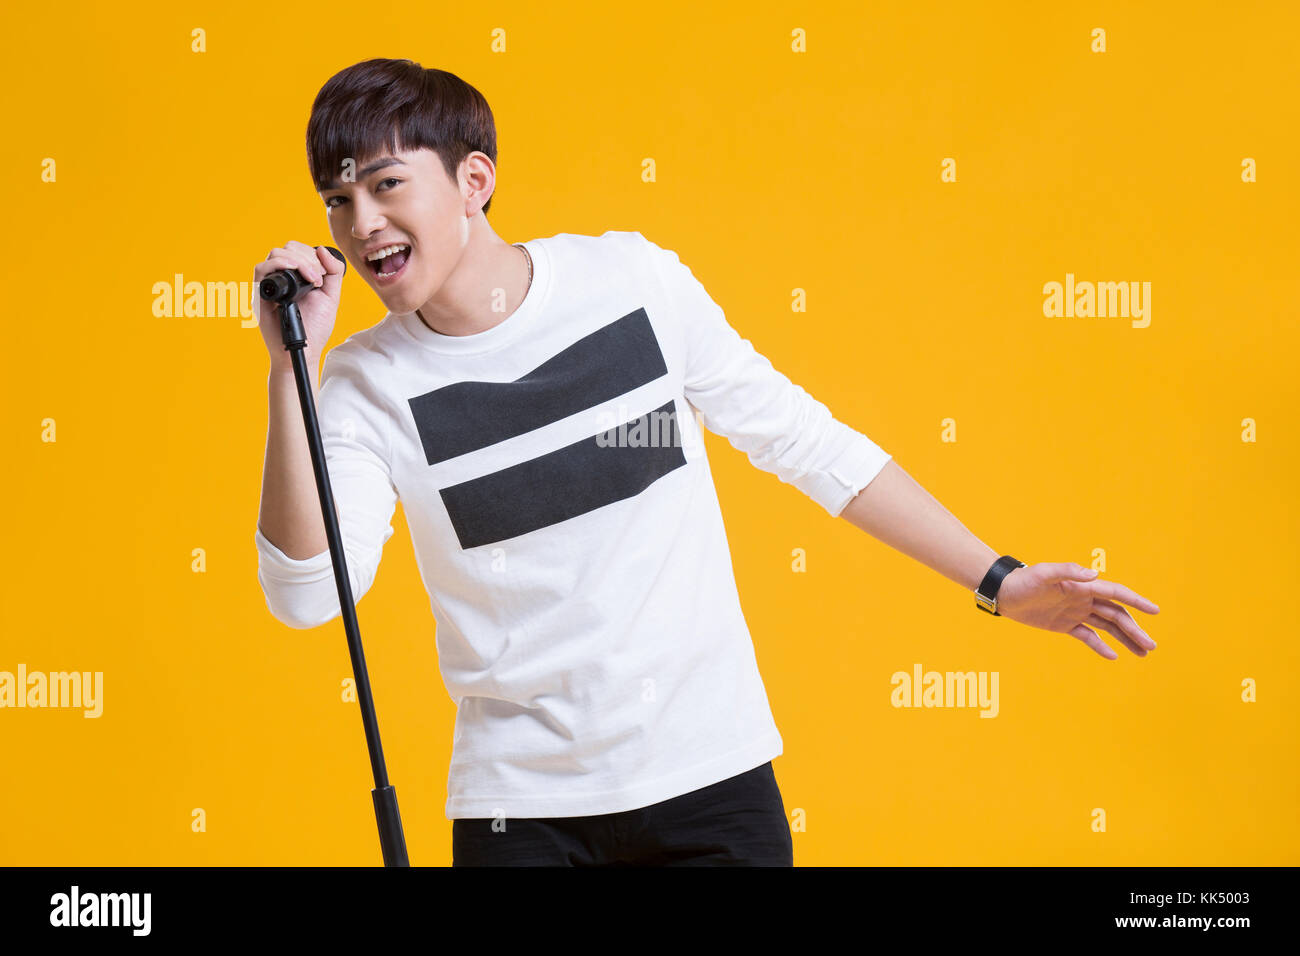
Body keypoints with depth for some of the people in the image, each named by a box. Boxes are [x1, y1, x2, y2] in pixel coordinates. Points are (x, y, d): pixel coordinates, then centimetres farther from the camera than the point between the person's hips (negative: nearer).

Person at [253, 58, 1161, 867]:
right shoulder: (368, 383, -5)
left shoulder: (633, 279, -5)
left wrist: (998, 579, 3)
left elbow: (803, 440, 3)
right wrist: (291, 368, -22)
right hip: (521, 805, 0)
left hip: (711, 774, 0)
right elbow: (307, 592, -18)